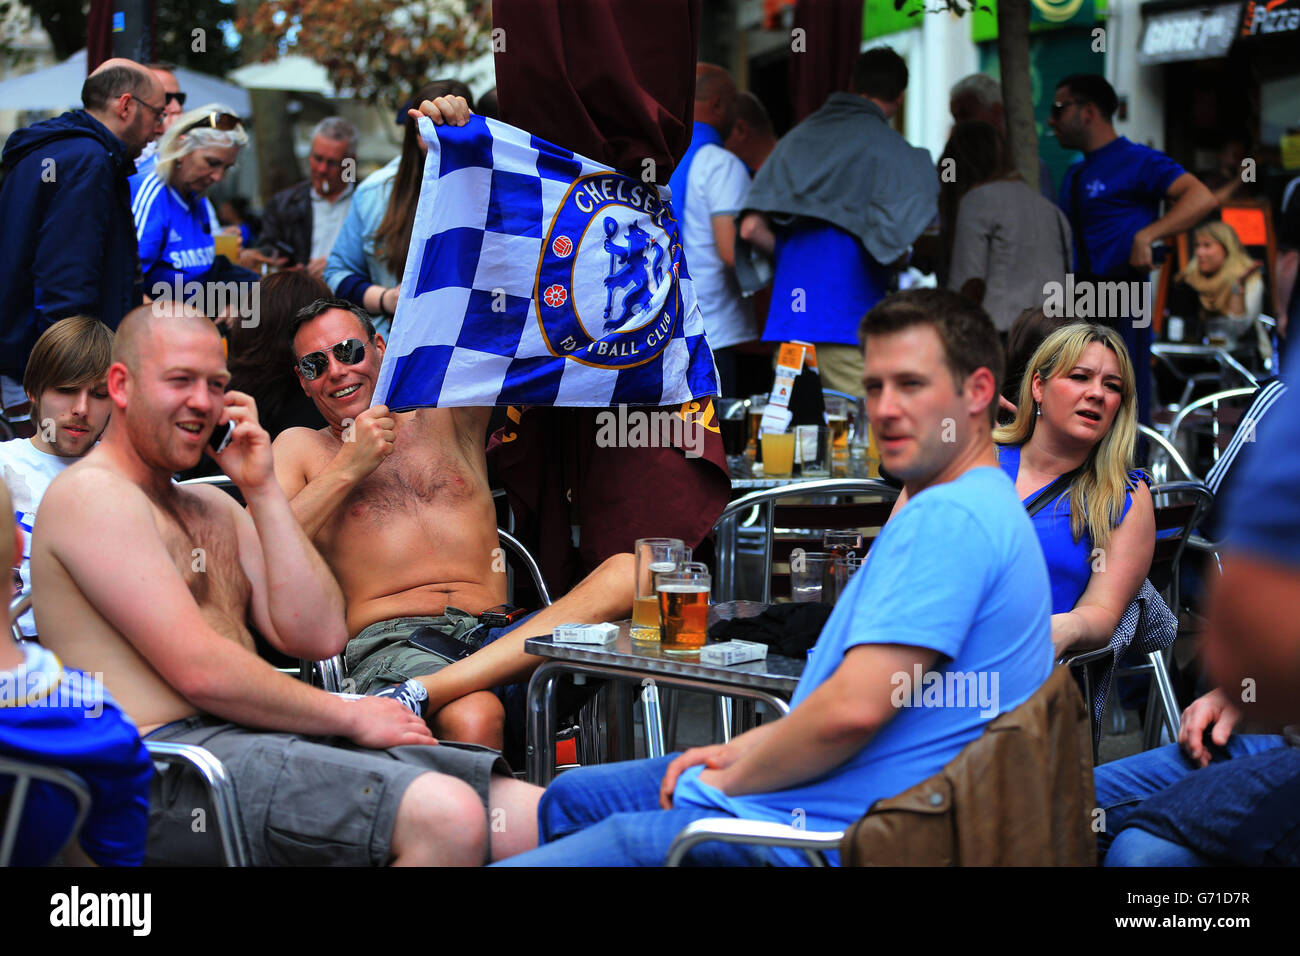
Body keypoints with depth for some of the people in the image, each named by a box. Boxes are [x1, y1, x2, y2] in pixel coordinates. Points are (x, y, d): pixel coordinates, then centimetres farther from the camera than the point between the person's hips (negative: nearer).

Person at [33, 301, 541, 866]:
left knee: (541, 816, -12)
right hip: (170, 769, -8)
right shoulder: (92, 495, -3)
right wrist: (349, 717, -6)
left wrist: (262, 491, 7)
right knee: (446, 816, -31)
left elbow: (320, 638, 10)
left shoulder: (213, 508, 23)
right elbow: (201, 671, -14)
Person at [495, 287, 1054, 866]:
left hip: (823, 835, -12)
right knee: (573, 796, 27)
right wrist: (736, 752, 11)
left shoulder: (946, 519, -20)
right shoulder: (965, 509, 16)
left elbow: (853, 708, -28)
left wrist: (729, 782, -11)